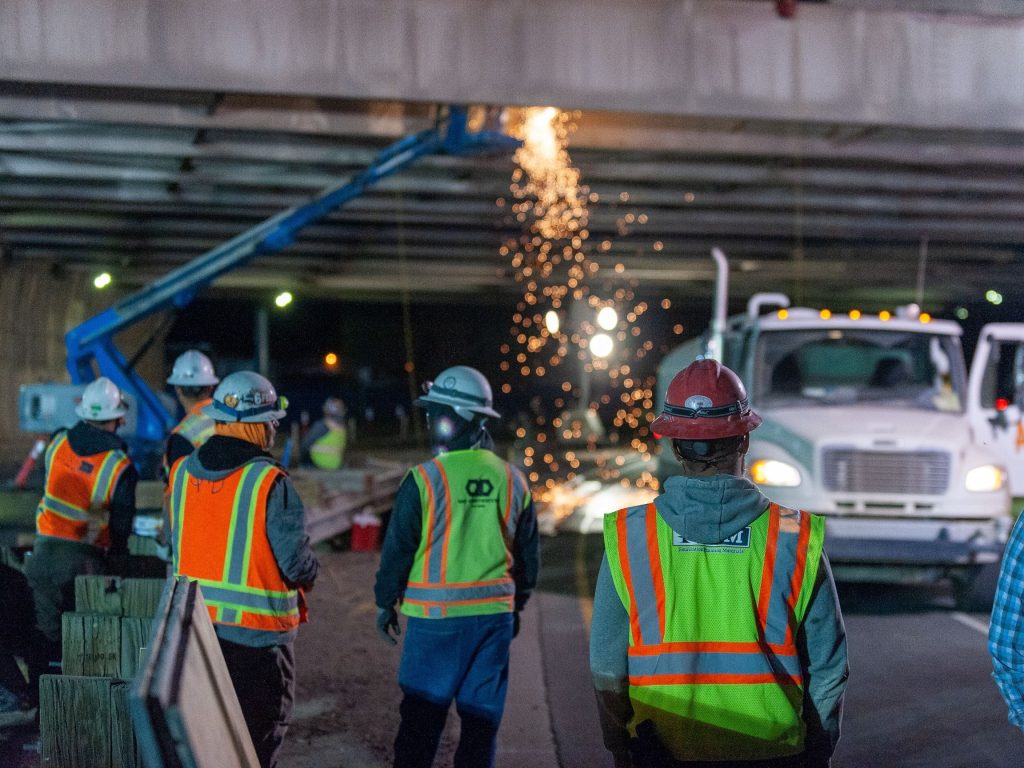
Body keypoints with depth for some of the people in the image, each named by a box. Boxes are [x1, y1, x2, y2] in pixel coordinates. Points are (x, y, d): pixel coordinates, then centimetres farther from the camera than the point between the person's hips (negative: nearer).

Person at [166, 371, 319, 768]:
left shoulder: (181, 472, 0)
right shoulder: (270, 482, -19)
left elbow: (176, 547, 10)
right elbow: (297, 565, -17)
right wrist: (310, 571, 4)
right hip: (257, 631, -6)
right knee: (258, 735, 6)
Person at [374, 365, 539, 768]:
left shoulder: (424, 480, -12)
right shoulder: (511, 480, 3)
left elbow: (398, 549, -6)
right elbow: (527, 556, 11)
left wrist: (385, 603, 7)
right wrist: (515, 605, 23)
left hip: (436, 615, -4)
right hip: (495, 613, 4)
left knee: (421, 716, 6)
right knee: (482, 714, 11)